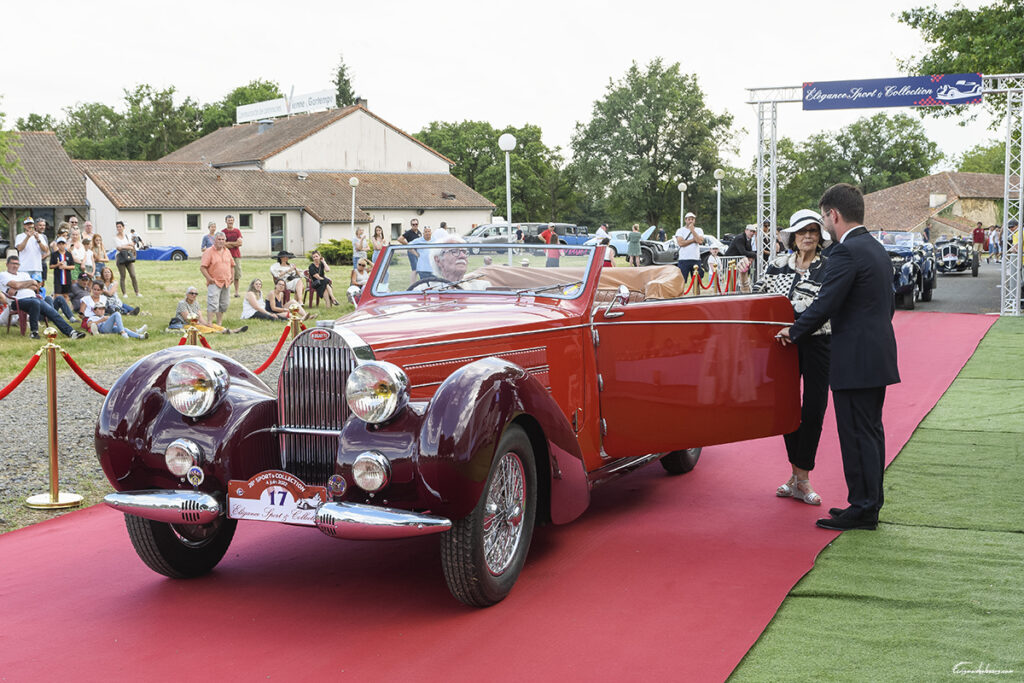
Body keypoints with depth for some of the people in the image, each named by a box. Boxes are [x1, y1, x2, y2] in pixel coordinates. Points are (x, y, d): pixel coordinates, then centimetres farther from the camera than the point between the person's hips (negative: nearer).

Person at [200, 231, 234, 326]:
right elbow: (202, 267, -11)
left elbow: (232, 265, 23)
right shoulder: (209, 252, -7)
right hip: (214, 283, -6)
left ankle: (219, 324, 21)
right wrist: (209, 278, -16)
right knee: (213, 305, -13)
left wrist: (232, 277, 13)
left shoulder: (227, 251, 13)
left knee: (224, 305, 11)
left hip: (226, 283, 6)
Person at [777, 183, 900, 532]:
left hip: (856, 360, -10)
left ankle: (862, 509, 2)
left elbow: (824, 305, -20)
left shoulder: (846, 252, -16)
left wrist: (793, 331, -4)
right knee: (871, 431, 15)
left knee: (857, 435, -4)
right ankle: (871, 503, 24)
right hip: (879, 356, 10)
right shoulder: (877, 249, 15)